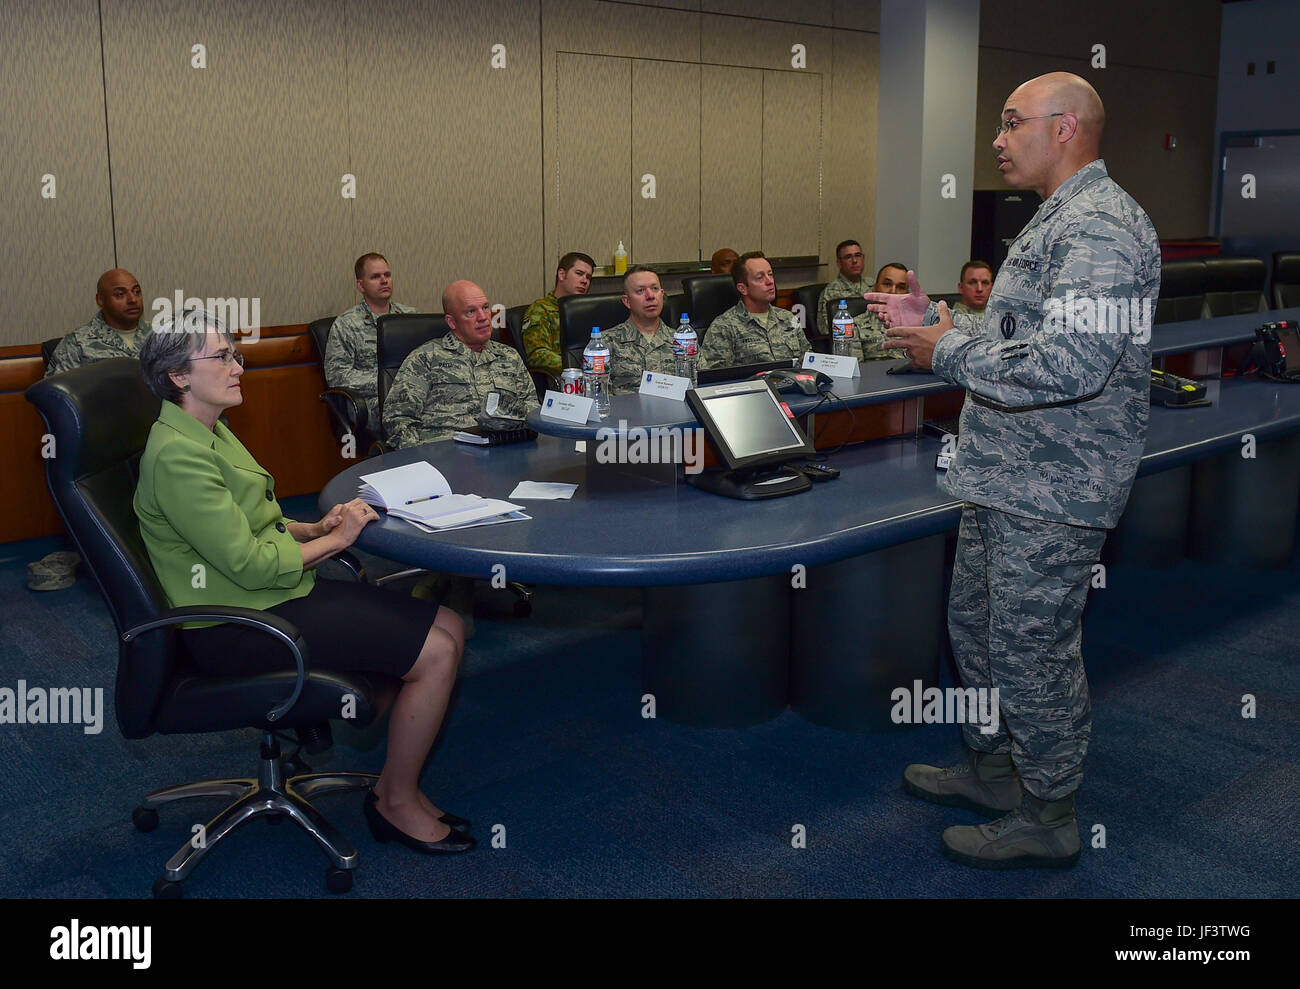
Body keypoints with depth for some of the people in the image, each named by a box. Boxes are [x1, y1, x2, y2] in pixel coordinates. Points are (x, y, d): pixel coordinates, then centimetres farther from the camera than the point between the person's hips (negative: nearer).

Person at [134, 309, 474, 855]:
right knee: (436, 653, -15)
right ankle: (396, 804, 5)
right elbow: (249, 565, -23)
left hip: (273, 596, 10)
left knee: (448, 626, 0)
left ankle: (395, 781, 11)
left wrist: (313, 527, 3)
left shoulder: (208, 432, 12)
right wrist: (334, 539, -10)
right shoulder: (177, 454, -21)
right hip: (238, 627, -10)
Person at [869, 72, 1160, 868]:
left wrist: (948, 349, -19)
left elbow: (1071, 361, -31)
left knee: (1031, 650, 0)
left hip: (1052, 492, -11)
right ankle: (993, 770, 38)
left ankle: (1048, 819, 18)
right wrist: (934, 319, 11)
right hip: (1009, 476, 11)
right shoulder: (1062, 220, 18)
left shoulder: (1098, 226, -18)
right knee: (977, 624, 20)